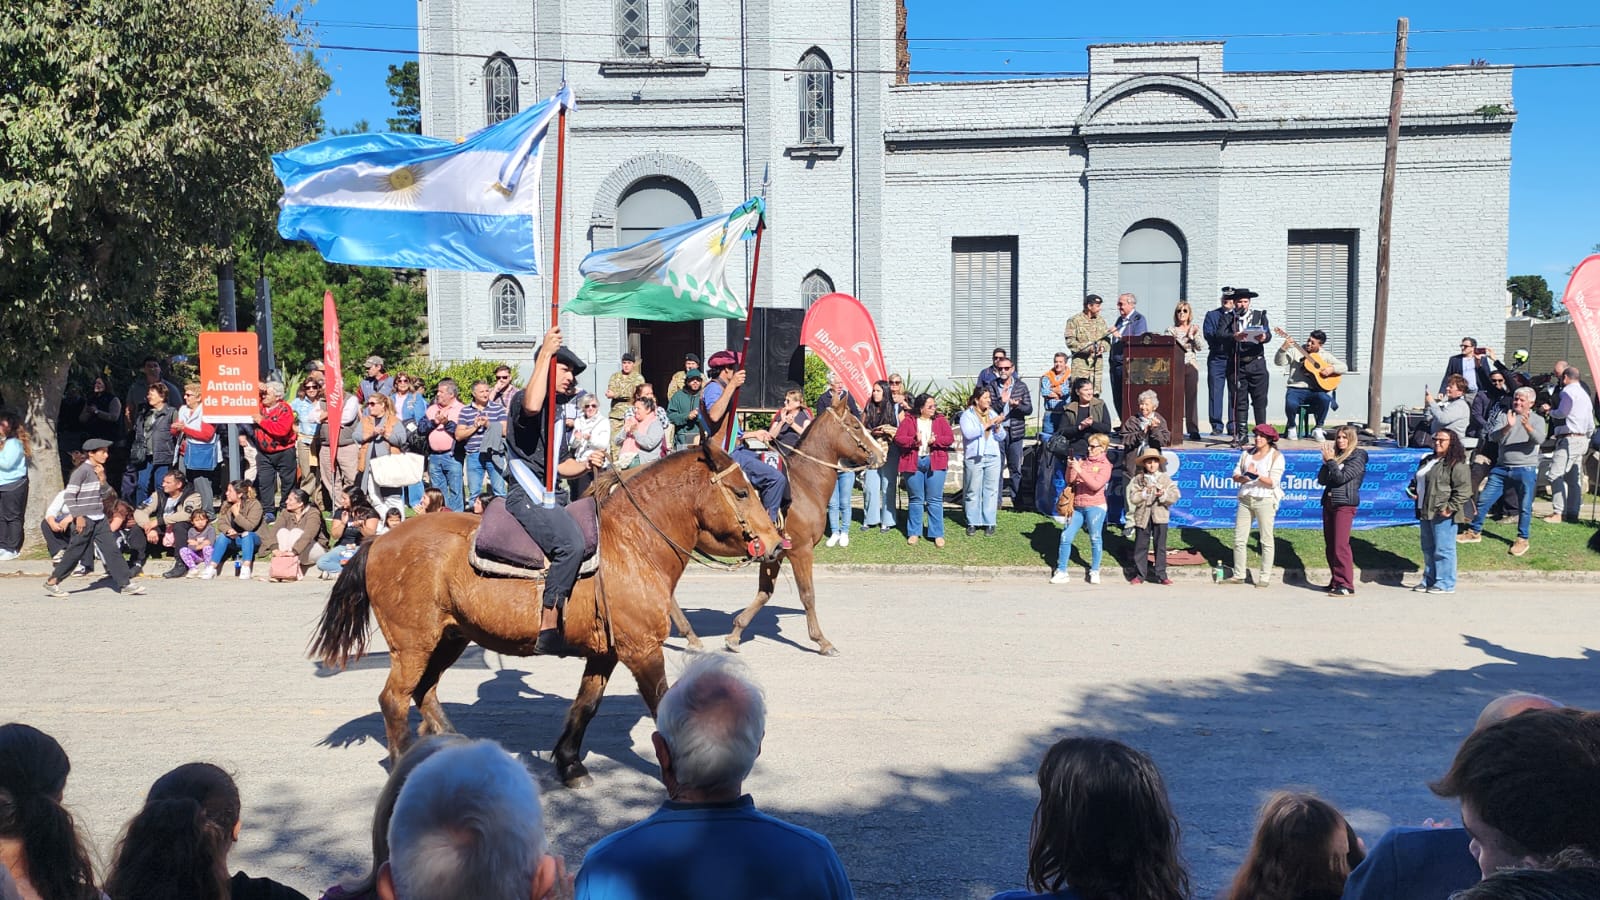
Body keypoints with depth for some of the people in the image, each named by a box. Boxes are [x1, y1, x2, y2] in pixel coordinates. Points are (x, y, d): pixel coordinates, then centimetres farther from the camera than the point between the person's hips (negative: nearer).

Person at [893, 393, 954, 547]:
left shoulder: (941, 420, 9)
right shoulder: (908, 421, 4)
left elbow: (950, 439, 1)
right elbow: (898, 439, -5)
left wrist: (935, 441, -17)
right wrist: (914, 441, -20)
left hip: (935, 463, 0)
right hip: (913, 464, 0)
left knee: (935, 500, 1)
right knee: (915, 499, 7)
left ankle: (938, 534, 6)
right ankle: (914, 533, 16)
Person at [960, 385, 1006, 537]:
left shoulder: (992, 414, 13)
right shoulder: (967, 415, -1)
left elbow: (1001, 436, 10)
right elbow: (969, 433, -17)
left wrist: (998, 426, -10)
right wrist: (987, 424, -16)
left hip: (993, 457, 4)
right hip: (974, 458, -4)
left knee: (991, 491, 4)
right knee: (973, 491, 1)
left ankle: (989, 523, 11)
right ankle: (972, 523, 10)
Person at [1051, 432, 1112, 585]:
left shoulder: (1105, 465, -1)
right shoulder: (1083, 461, 12)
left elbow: (1096, 485, -16)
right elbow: (1070, 481, 9)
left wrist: (1079, 470, -19)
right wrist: (1070, 467, -9)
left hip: (1095, 506, -4)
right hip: (1077, 506, 5)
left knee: (1095, 539, 1)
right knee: (1066, 537, -1)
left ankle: (1095, 571, 14)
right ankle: (1061, 571, 4)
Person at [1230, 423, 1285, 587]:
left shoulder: (1276, 456, 0)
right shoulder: (1247, 454, 15)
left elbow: (1273, 482, -8)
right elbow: (1235, 475, 13)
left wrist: (1258, 476, -24)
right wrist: (1242, 478, -9)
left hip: (1265, 500, -5)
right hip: (1245, 499, 5)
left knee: (1266, 540, -3)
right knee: (1239, 538, 4)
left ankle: (1265, 577, 1)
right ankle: (1239, 575, 11)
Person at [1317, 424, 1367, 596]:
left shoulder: (1357, 457, -2)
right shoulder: (1336, 455, 17)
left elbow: (1341, 477, -14)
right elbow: (1321, 480, 10)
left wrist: (1330, 460, -7)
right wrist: (1326, 461, -1)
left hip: (1344, 504, -7)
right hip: (1329, 503, 7)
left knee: (1340, 545, -13)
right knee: (1329, 546, 8)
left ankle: (1346, 585, -12)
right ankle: (1336, 582, 15)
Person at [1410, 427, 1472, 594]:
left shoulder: (1457, 464, -10)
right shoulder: (1427, 461, 19)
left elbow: (1464, 490, -16)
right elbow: (1417, 480, 33)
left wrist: (1450, 508, -21)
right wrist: (1412, 490, 12)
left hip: (1443, 514, -9)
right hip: (1426, 512, 9)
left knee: (1443, 549, -6)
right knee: (1428, 549, 15)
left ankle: (1445, 584, 0)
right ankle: (1429, 581, 23)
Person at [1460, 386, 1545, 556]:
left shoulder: (1537, 420, 4)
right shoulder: (1505, 418, 10)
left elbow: (1539, 440, -15)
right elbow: (1493, 436, -6)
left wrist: (1527, 426, -34)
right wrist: (1508, 427, -25)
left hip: (1526, 470, -3)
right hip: (1502, 468, 3)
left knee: (1525, 507, -1)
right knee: (1483, 499, 4)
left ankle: (1522, 539, 12)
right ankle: (1474, 532, 17)